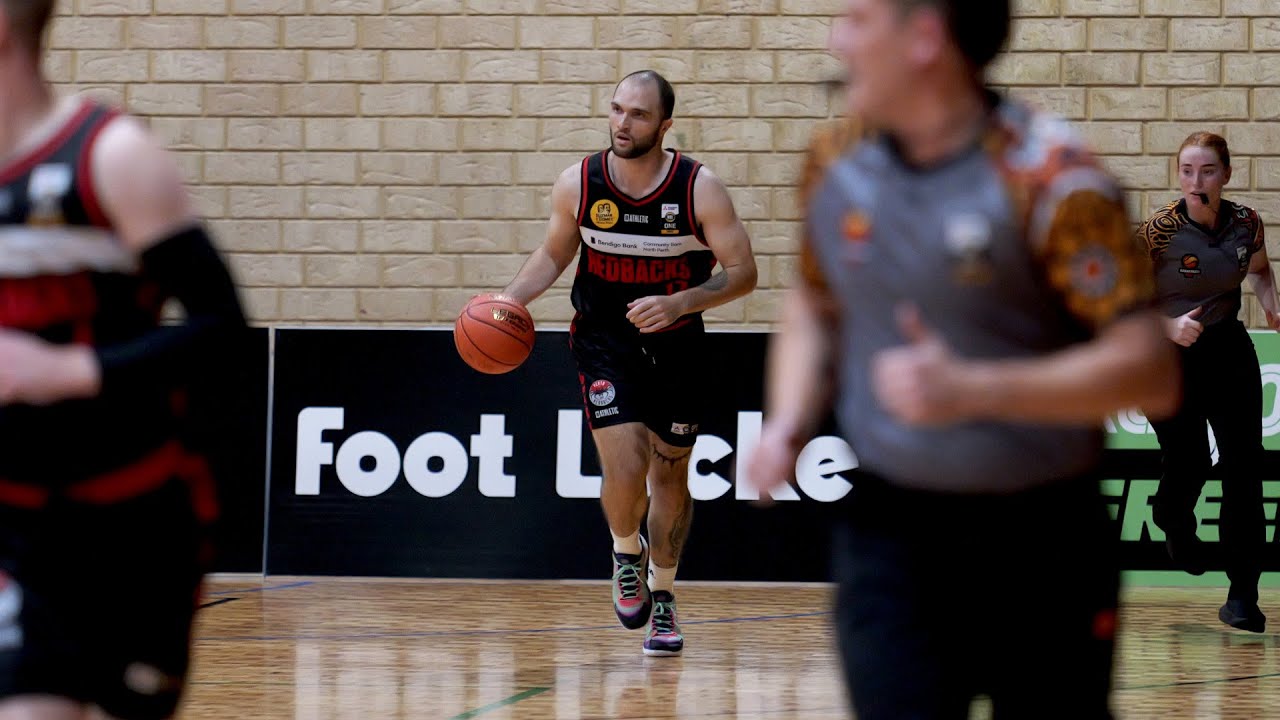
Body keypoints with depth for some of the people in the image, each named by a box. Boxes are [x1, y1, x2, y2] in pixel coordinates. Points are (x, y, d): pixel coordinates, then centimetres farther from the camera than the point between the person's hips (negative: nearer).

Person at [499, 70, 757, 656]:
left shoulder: (699, 189, -15)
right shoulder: (577, 185, -10)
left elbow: (743, 273, -12)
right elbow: (555, 252, 9)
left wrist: (679, 304, -27)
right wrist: (511, 298, -7)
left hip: (676, 346, 0)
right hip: (605, 342, 0)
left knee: (670, 475, 10)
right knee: (625, 469, -16)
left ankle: (662, 599, 30)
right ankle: (627, 554, 17)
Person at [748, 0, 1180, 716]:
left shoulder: (1049, 179, -15)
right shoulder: (838, 161, 3)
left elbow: (1151, 372, -19)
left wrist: (971, 390, -28)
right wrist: (788, 423, 3)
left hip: (1042, 548, -3)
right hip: (888, 530, 3)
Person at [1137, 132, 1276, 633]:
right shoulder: (1158, 230, -16)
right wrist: (1170, 327, -25)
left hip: (1230, 352, 3)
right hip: (1170, 361, -3)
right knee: (1188, 465, -6)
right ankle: (1175, 524, 34)